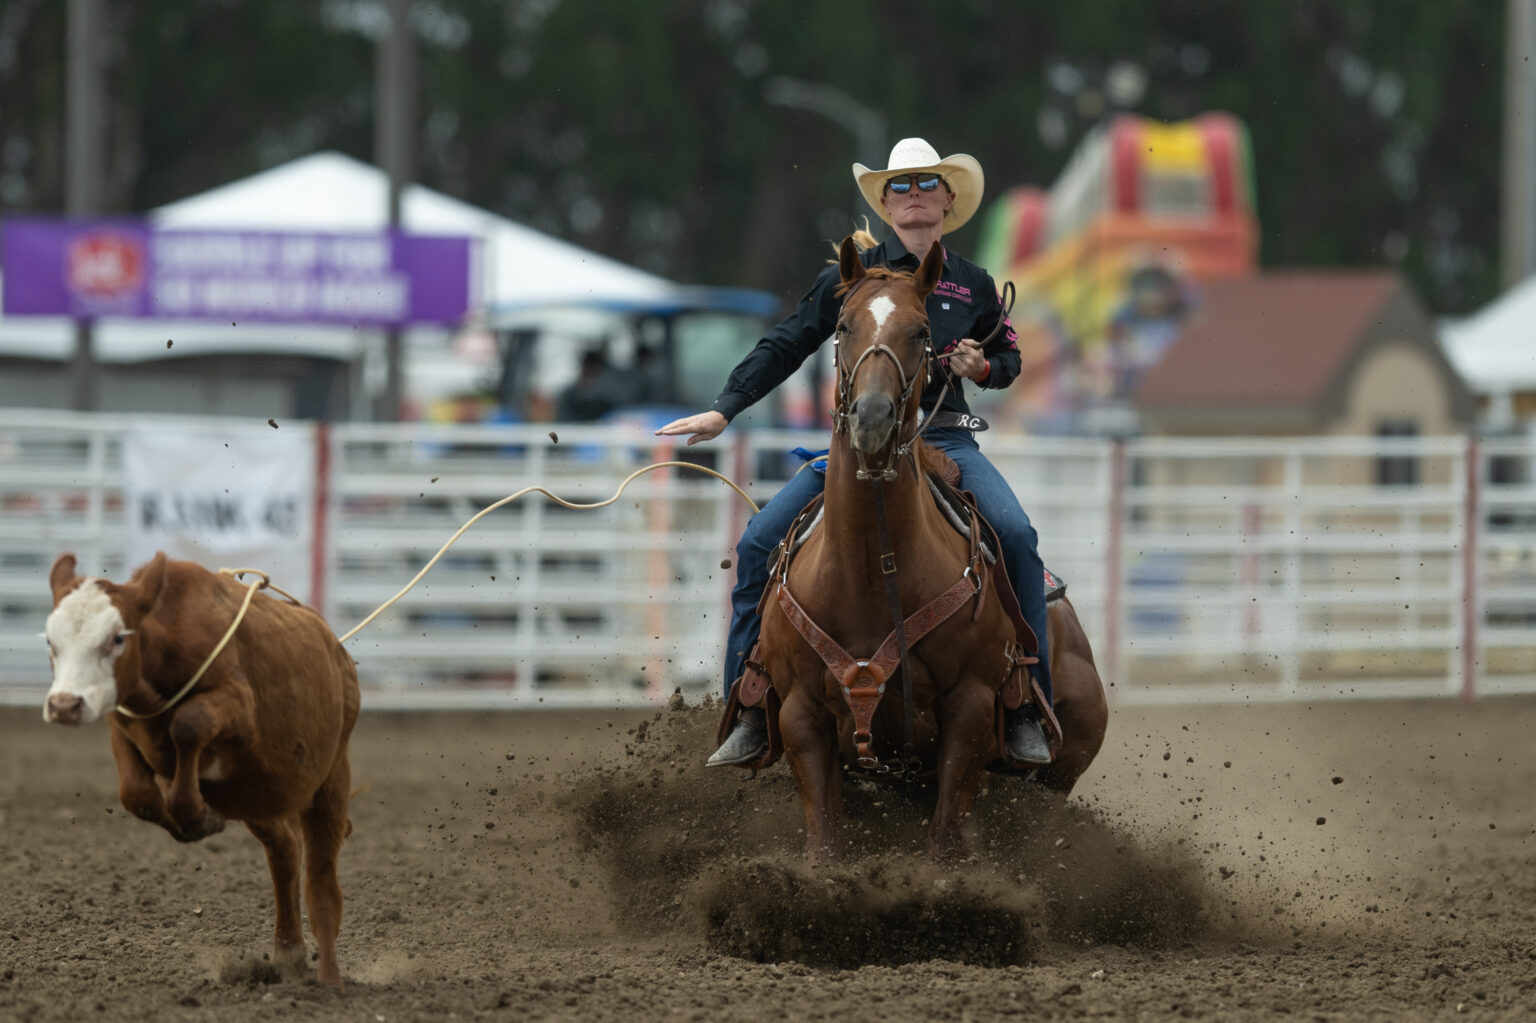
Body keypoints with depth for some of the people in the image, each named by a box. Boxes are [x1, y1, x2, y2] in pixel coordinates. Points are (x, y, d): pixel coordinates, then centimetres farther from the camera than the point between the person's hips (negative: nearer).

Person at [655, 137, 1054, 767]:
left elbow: (1009, 359, 23)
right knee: (760, 542, -16)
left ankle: (1027, 712, -17)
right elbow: (785, 346, 8)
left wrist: (982, 366, -1)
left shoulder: (972, 284, 10)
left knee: (1016, 537, -26)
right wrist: (724, 410, 1)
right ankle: (750, 715, -7)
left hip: (945, 438, 0)